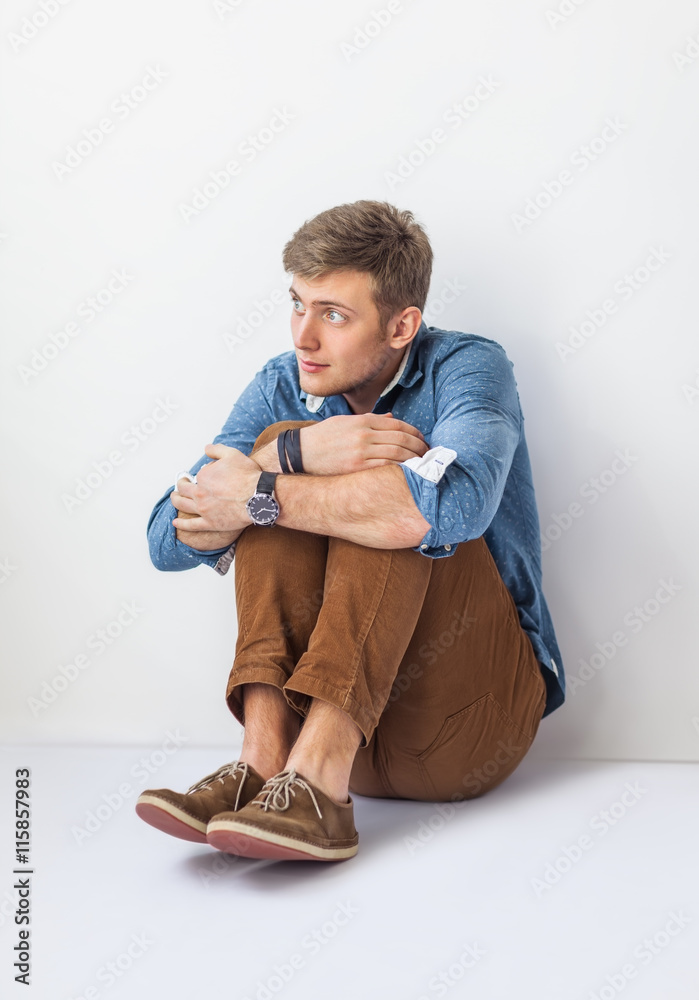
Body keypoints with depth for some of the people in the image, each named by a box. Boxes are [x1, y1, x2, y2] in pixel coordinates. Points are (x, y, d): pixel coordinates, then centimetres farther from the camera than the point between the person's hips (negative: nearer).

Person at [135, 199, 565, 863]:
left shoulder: (466, 366, -8)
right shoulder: (281, 389, 4)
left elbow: (453, 502, -32)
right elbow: (171, 543, -8)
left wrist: (260, 495, -24)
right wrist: (296, 453, -24)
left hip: (468, 716, -3)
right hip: (323, 700, 4)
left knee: (391, 505, -24)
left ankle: (316, 774, -34)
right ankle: (265, 753, -28)